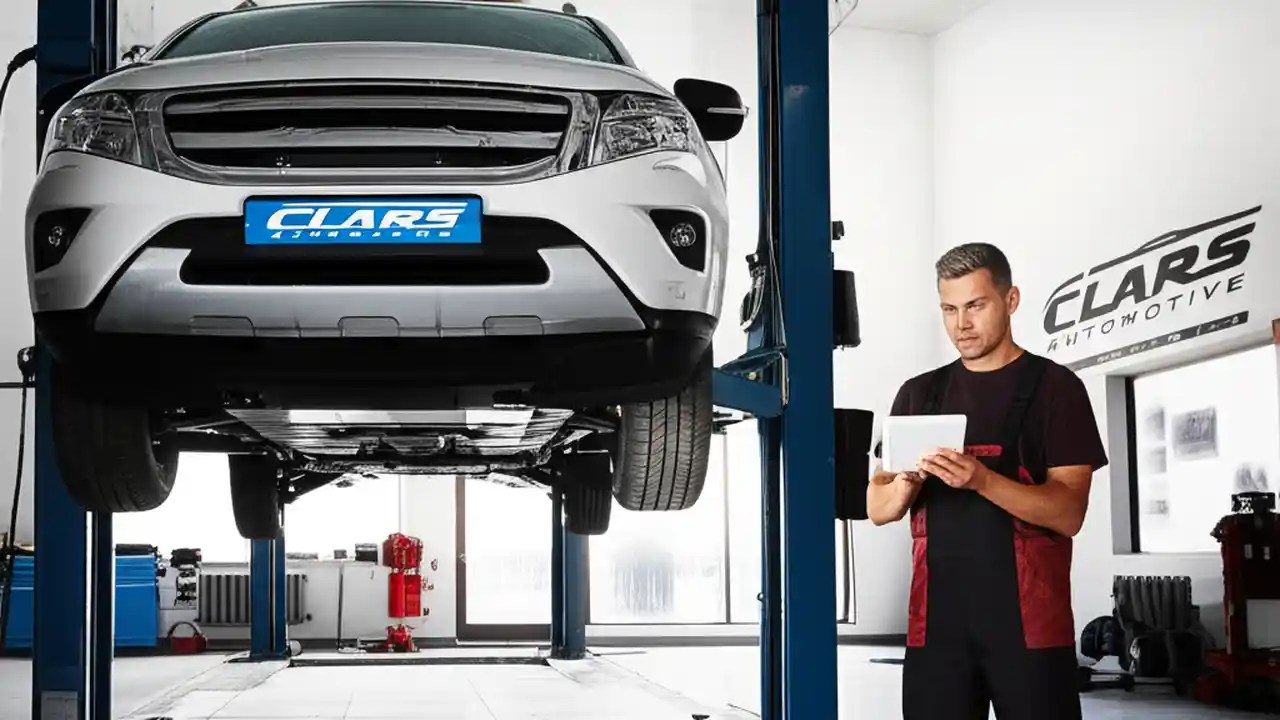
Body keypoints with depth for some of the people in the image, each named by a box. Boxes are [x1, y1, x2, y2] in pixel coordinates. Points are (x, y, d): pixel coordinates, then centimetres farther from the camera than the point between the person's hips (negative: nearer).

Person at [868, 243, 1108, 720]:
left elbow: (1068, 513, -9)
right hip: (937, 621, 3)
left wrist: (981, 480, -24)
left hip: (1028, 621, -3)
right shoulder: (919, 394, 13)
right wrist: (906, 483, -13)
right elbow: (877, 509, 9)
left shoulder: (1054, 387, 0)